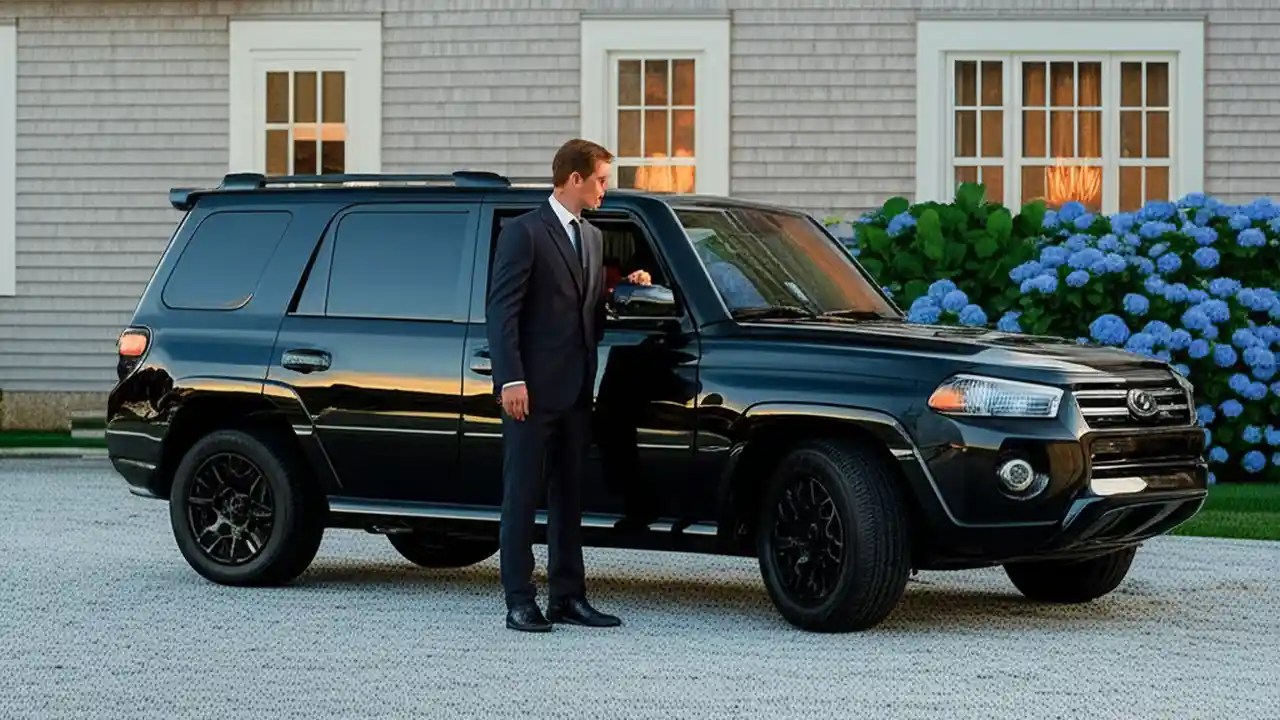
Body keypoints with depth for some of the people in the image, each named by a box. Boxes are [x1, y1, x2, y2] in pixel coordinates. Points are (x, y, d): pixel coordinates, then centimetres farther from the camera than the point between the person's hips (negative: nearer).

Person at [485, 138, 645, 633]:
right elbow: (502, 311, -11)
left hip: (576, 391, 7)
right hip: (533, 390, -7)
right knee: (523, 496, -2)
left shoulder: (592, 238, 17)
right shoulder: (524, 233, -6)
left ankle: (567, 596, 16)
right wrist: (511, 379, -17)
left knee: (569, 497, 10)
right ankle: (520, 601, 1)